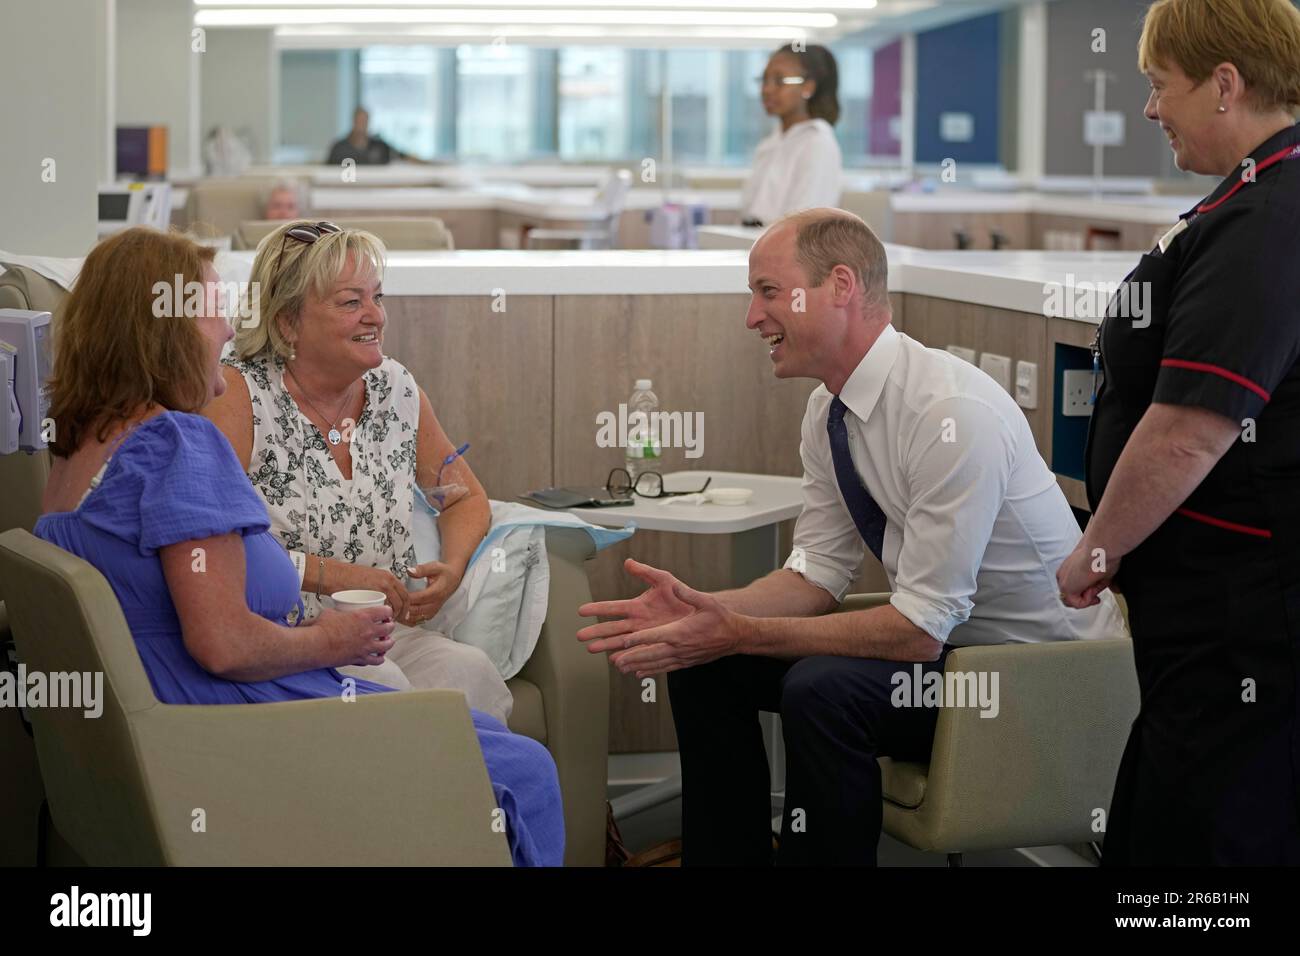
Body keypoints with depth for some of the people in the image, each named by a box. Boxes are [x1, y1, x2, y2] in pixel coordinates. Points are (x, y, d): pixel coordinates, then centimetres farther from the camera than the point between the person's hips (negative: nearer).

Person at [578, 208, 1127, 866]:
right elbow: (818, 574, 6)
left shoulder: (952, 413, -27)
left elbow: (919, 631, -27)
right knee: (703, 663, 1)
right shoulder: (829, 410, 0)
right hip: (936, 634, 9)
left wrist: (740, 633, -26)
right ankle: (727, 859, 13)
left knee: (822, 688, -31)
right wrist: (700, 610, -12)